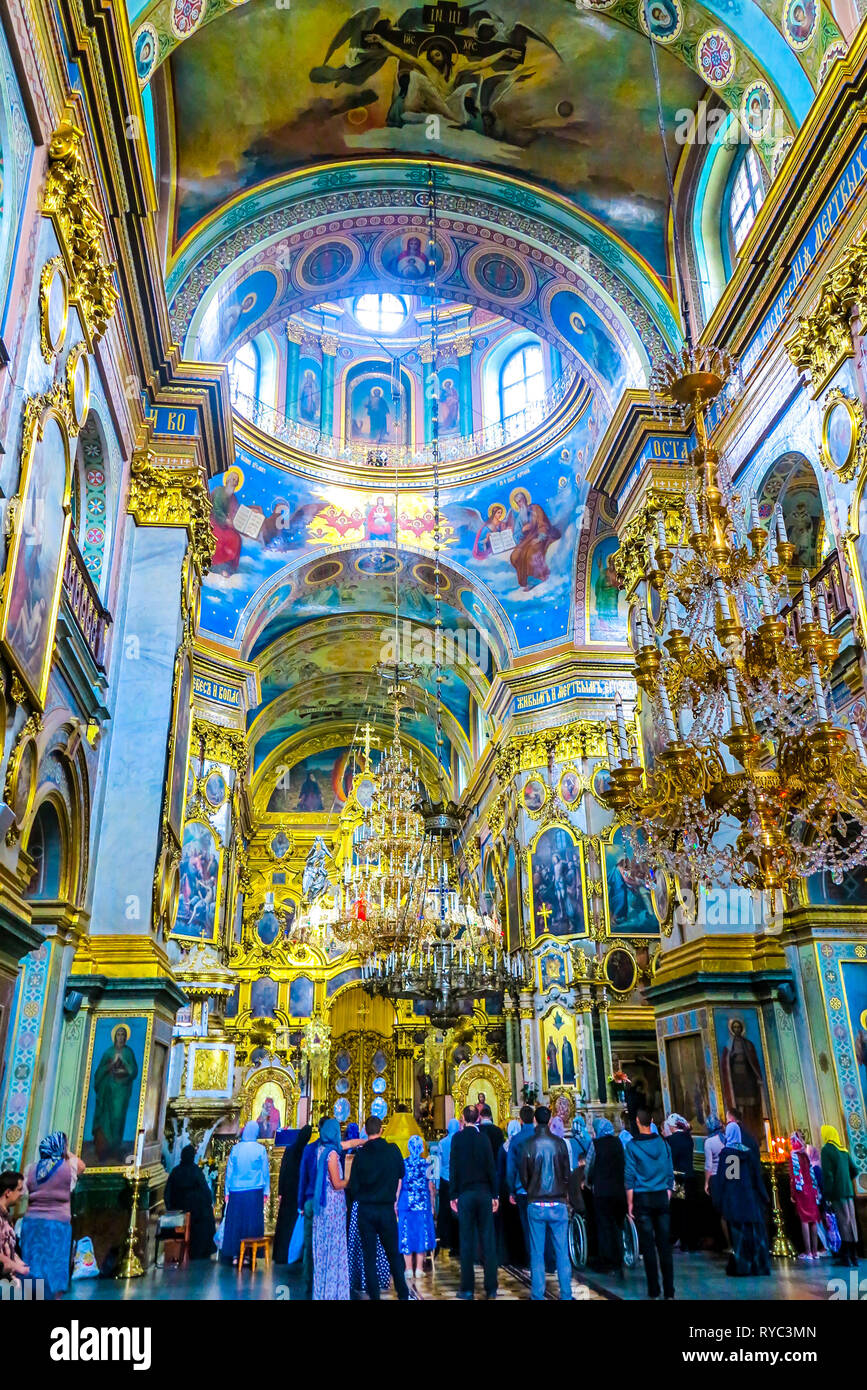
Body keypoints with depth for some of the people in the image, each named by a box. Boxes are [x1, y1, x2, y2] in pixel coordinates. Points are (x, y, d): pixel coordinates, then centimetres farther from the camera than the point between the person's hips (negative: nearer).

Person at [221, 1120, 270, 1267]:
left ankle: (235, 1255, 11)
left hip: (236, 1192, 1)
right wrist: (266, 1192, 9)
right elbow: (265, 1171, 1)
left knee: (235, 1223, 9)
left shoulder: (236, 1149, 0)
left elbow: (229, 1171, 5)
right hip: (255, 1192, -1)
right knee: (252, 1223, 5)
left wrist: (227, 1192, 12)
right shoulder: (261, 1149, -3)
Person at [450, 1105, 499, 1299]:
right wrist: (494, 1195, 8)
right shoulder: (484, 1138, 2)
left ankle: (467, 1288, 4)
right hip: (484, 1193, 2)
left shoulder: (458, 1138, -4)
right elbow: (491, 1168, 3)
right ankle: (491, 1287, 9)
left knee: (467, 1242, 3)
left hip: (465, 1194, -2)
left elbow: (454, 1168, -6)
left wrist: (453, 1195, -2)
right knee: (488, 1241, 6)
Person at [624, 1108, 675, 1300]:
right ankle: (669, 1290, 9)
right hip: (662, 1197, 3)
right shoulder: (663, 1143, 2)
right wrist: (667, 1196, 15)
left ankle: (653, 1291, 6)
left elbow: (629, 1177, -6)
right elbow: (670, 1173, 7)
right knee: (664, 1244, 7)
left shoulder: (632, 1146, -7)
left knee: (648, 1245, 3)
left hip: (642, 1198, -3)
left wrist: (630, 1203, 0)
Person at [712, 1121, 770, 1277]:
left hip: (733, 1198, -3)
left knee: (737, 1231, 0)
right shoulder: (749, 1152, 3)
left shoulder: (725, 1152, -7)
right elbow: (757, 1176, 7)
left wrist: (719, 1200, -3)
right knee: (753, 1230, 10)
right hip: (750, 1197, 3)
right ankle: (758, 1265, 12)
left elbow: (721, 1177, -7)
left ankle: (741, 1266, -1)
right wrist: (763, 1197, 15)